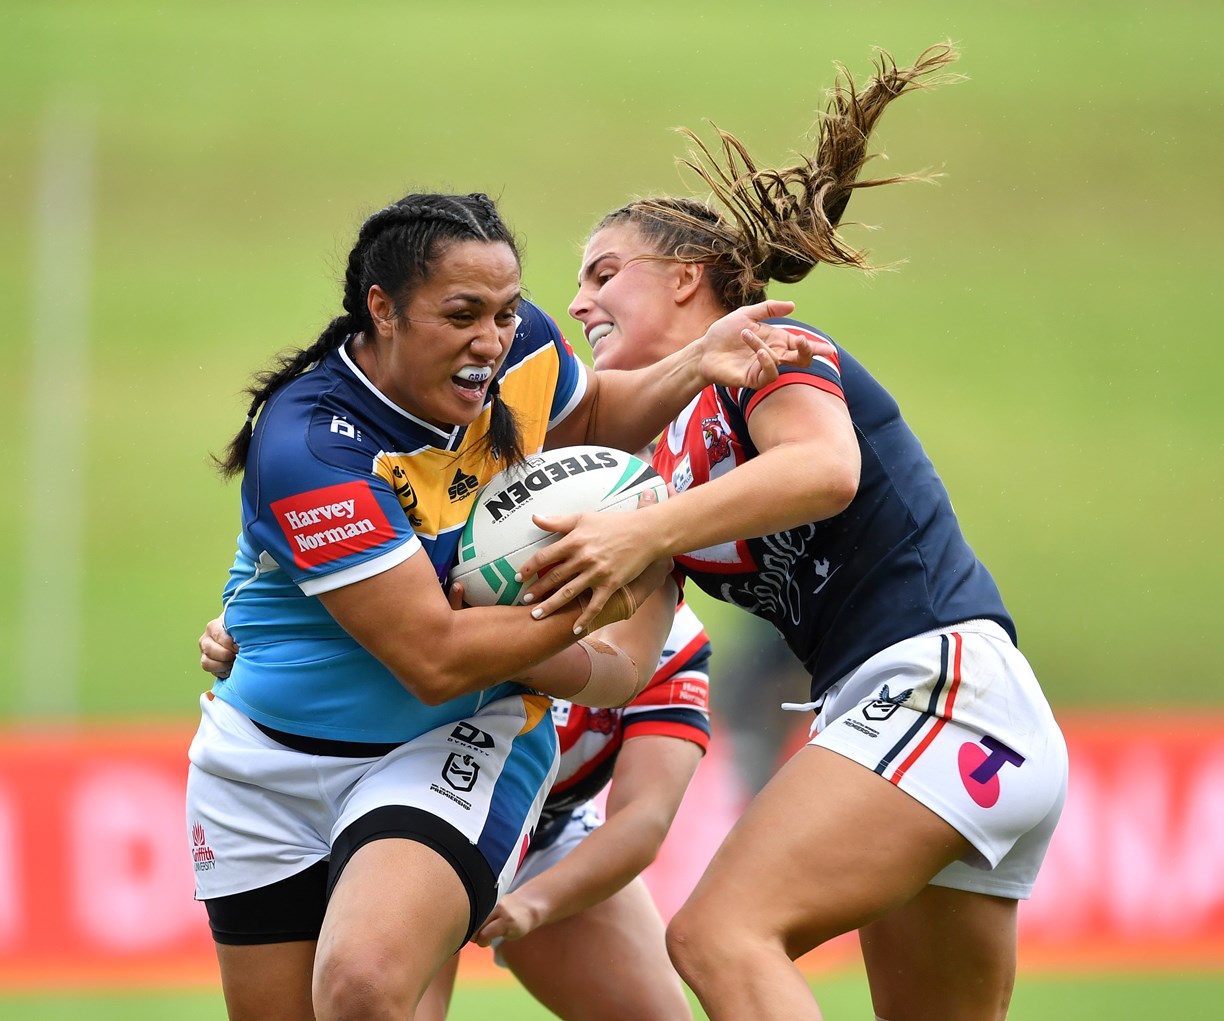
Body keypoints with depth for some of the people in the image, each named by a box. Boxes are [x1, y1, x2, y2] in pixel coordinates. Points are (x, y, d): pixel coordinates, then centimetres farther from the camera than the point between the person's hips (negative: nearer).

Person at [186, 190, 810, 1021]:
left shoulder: (516, 345, -10)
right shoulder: (308, 447, -27)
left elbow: (589, 420, 17)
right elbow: (434, 658, -27)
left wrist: (695, 367, -1)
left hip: (459, 750, 1)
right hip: (267, 761, -1)